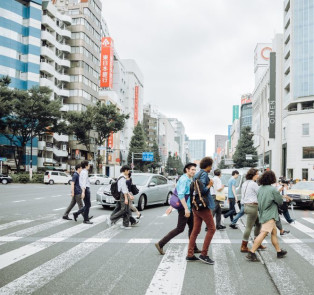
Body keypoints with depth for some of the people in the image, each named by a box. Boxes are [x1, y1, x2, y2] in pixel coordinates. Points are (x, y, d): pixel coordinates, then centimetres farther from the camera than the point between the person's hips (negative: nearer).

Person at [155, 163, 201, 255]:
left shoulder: (188, 180, 17)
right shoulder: (184, 179, -14)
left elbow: (177, 193, 20)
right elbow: (181, 195, -24)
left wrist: (171, 206, 20)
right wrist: (186, 208, -27)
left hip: (188, 208, 10)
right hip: (184, 208, -10)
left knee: (192, 227, 12)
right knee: (180, 229, -5)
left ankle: (193, 248, 21)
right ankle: (160, 244, 0)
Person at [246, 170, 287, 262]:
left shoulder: (260, 189, 7)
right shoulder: (273, 189, -14)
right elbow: (280, 202, -5)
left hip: (263, 213, 9)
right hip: (270, 215, -9)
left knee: (274, 232, 19)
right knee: (263, 233, -11)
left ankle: (279, 251, 31)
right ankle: (251, 253, -15)